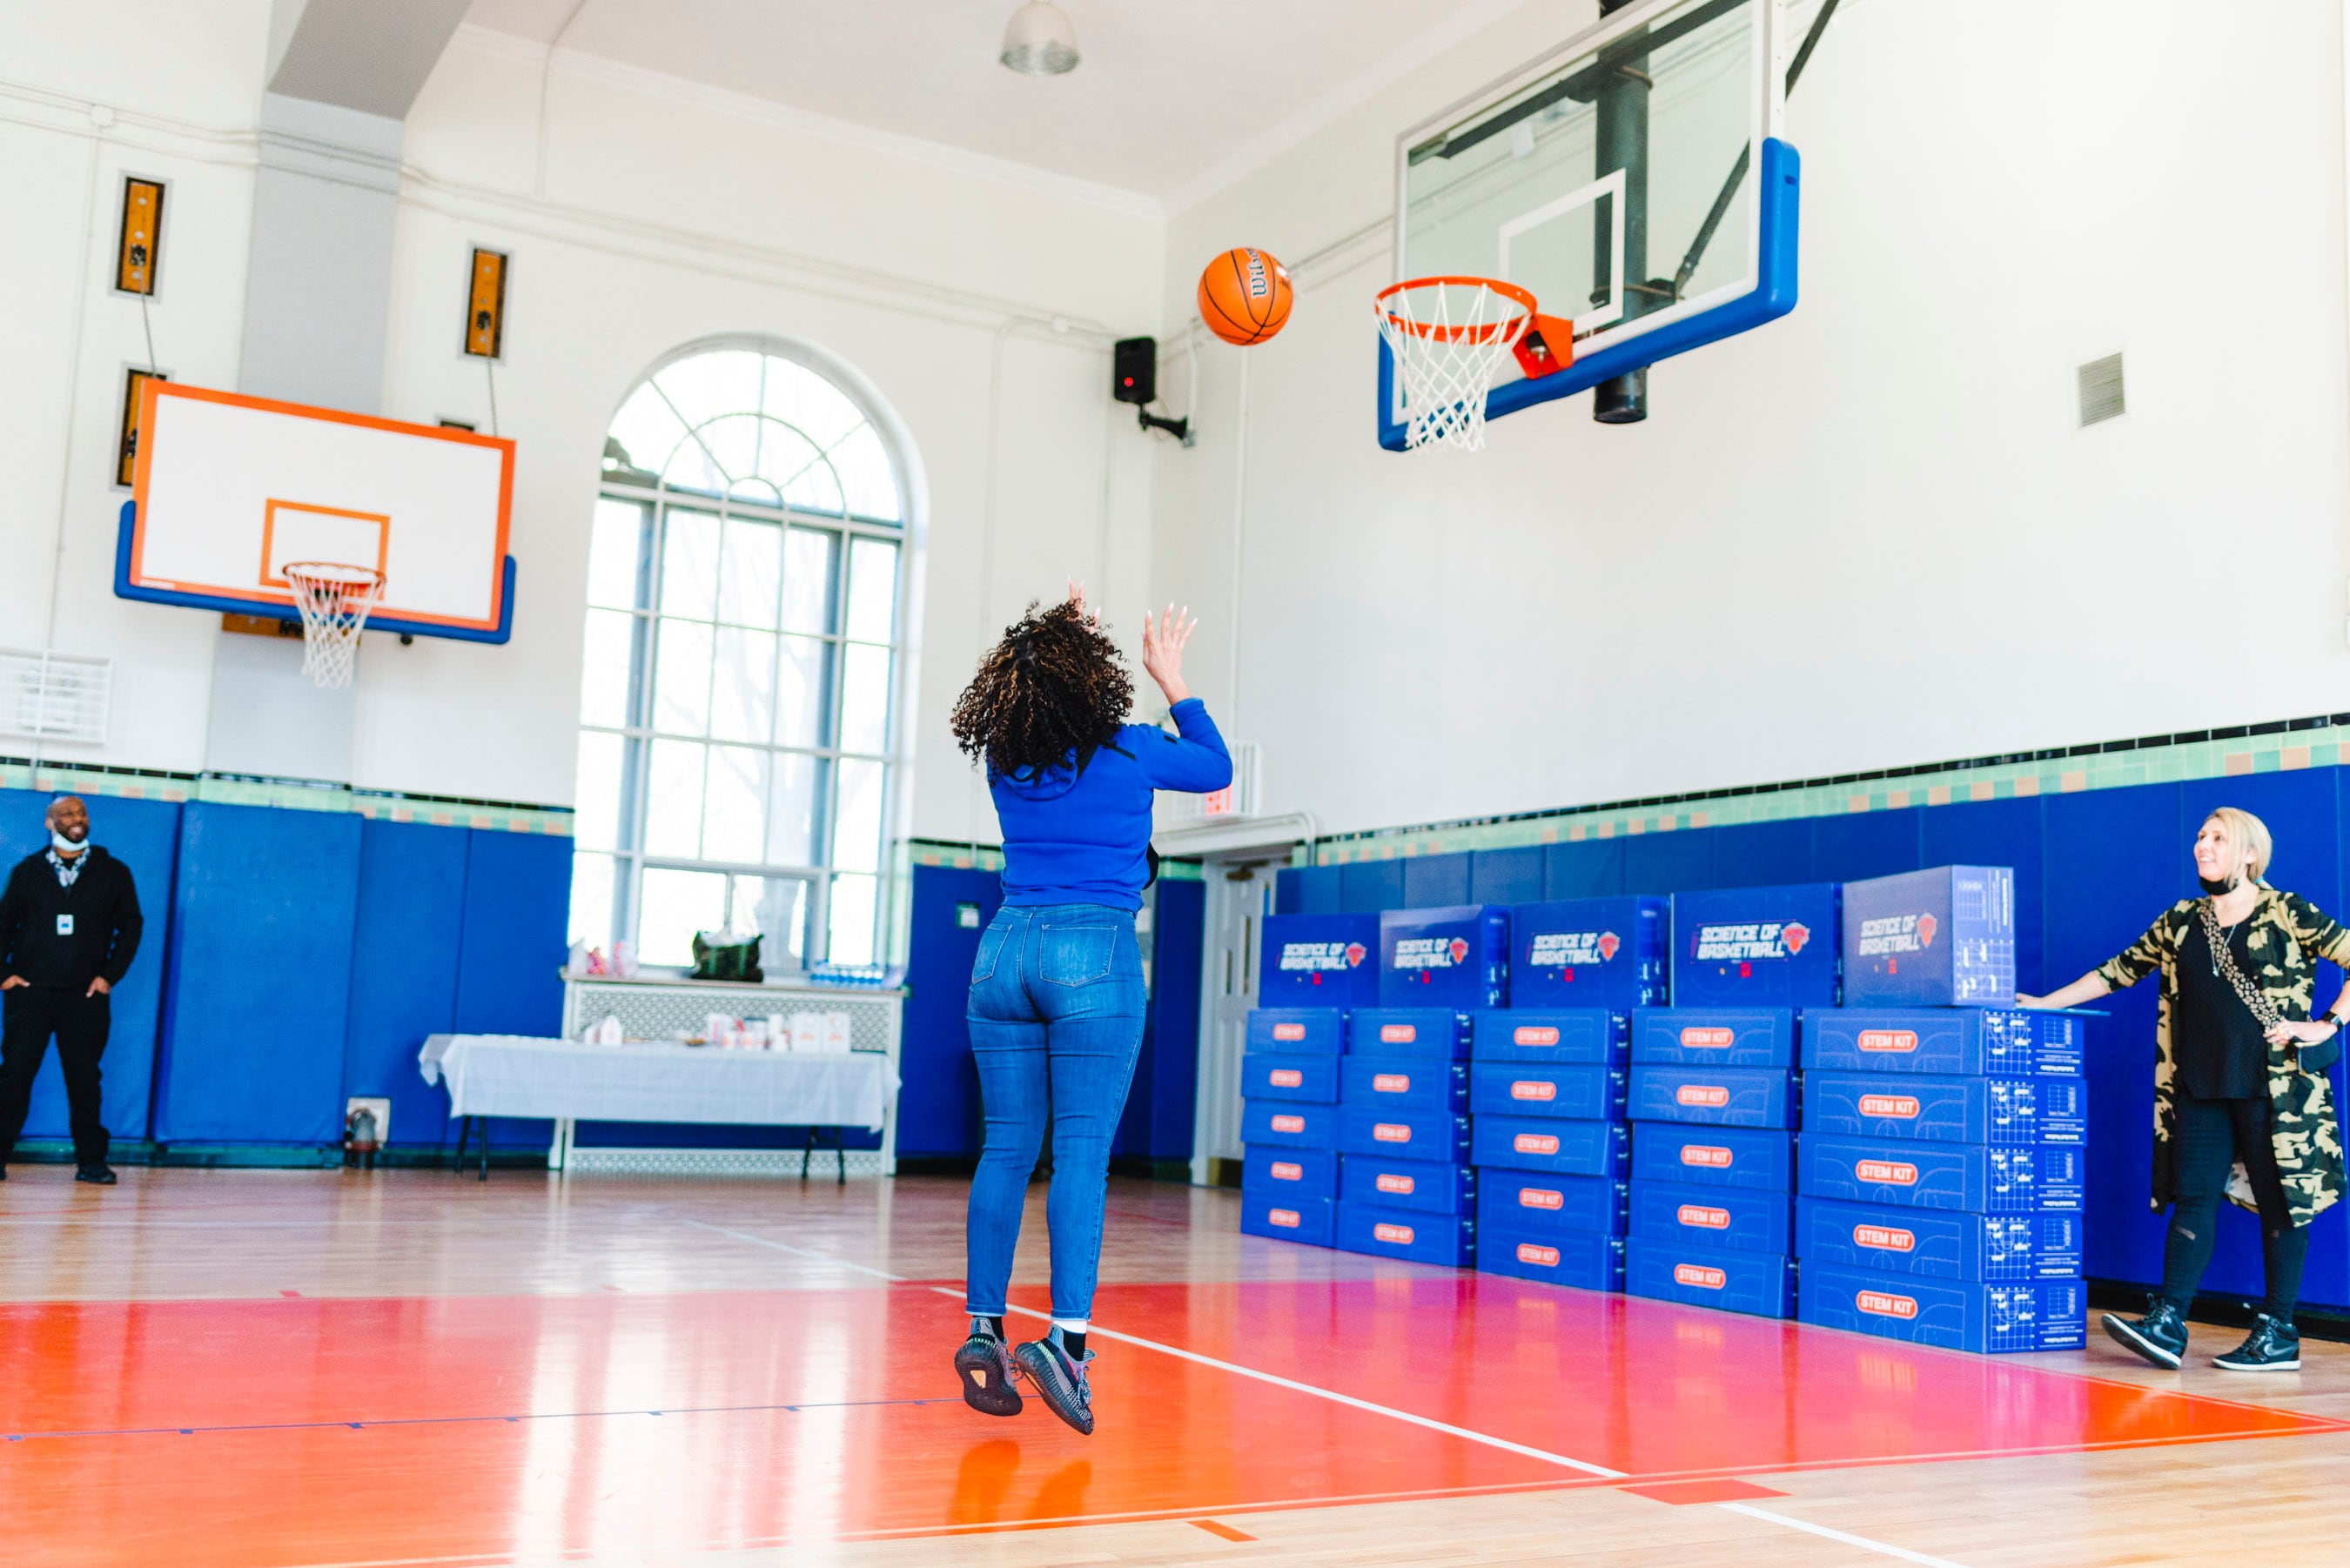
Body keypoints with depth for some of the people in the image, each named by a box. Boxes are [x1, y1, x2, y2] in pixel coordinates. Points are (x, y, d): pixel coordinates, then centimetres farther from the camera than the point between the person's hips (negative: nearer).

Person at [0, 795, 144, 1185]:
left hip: (86, 995, 0)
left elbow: (130, 926, 8)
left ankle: (91, 1160, 7)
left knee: (84, 1079, 2)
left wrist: (110, 975, -1)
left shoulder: (113, 872, 7)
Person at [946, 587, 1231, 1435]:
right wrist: (1172, 678, 24)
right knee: (1082, 1151, -6)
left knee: (1007, 1149, 8)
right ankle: (1066, 1336, -15)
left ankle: (983, 1333, 10)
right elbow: (1216, 767, 17)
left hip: (1005, 948, 4)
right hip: (1095, 952, -4)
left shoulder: (1004, 761, 7)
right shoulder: (1130, 751, -3)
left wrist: (1059, 640, 37)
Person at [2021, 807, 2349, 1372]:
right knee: (2193, 1199, 0)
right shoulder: (2182, 922, 12)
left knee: (2281, 1204, 2)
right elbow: (2121, 969, 17)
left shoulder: (2287, 914, -2)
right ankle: (2166, 1325, -4)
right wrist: (2046, 1003, 15)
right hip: (2202, 1090, 5)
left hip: (2275, 1089, -4)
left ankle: (2279, 1336, 9)